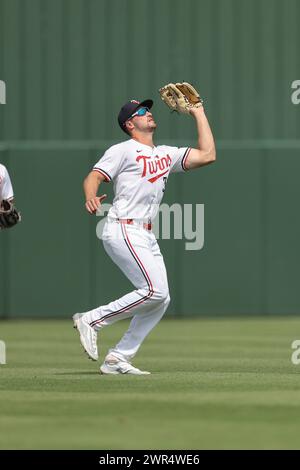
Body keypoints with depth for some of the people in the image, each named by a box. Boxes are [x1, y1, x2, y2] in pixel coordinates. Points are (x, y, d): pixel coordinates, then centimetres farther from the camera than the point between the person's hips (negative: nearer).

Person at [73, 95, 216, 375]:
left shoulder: (166, 154, 19)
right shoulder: (123, 151, -1)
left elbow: (207, 155, 12)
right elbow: (93, 177, -10)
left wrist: (198, 113, 18)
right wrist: (90, 197, -34)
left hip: (146, 236, 8)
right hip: (123, 231, -8)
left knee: (161, 299, 1)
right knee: (154, 291, -19)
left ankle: (118, 358, 4)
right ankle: (91, 320, -10)